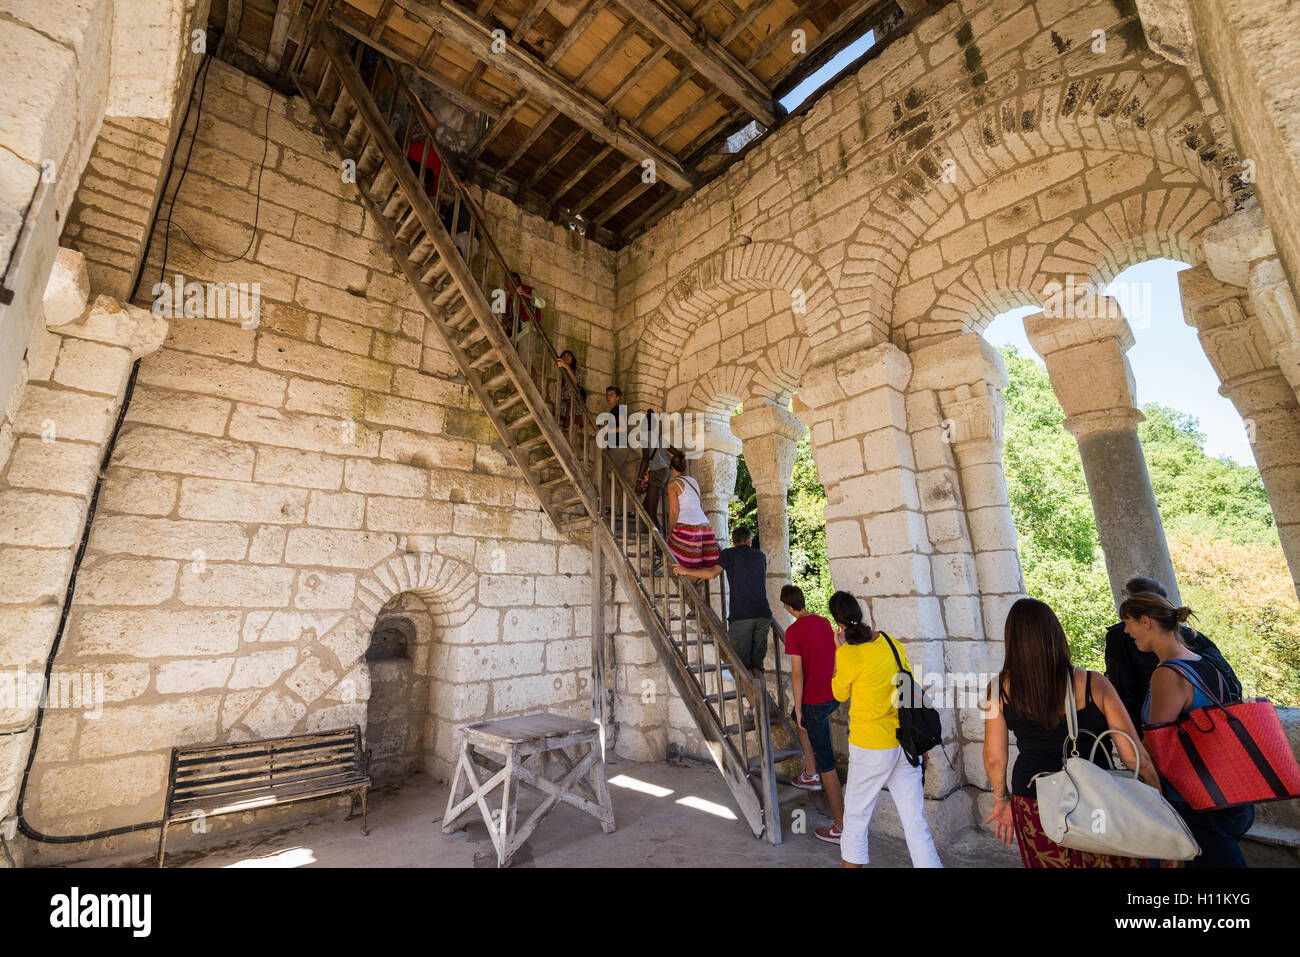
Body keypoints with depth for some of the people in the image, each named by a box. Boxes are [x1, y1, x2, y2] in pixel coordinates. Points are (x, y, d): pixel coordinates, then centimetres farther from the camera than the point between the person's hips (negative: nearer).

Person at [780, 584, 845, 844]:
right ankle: (811, 775, 37)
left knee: (826, 763, 1)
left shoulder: (794, 632, -19)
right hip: (834, 695, 8)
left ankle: (841, 827, 11)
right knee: (799, 719, 33)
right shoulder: (825, 623, 3)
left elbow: (797, 674, -18)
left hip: (815, 700, -8)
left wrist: (798, 707, -9)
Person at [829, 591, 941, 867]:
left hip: (871, 747, -5)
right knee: (916, 822, 12)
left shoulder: (848, 653, -18)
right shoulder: (891, 643, 0)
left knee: (856, 816, 14)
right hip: (906, 744, 6)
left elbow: (840, 694, -1)